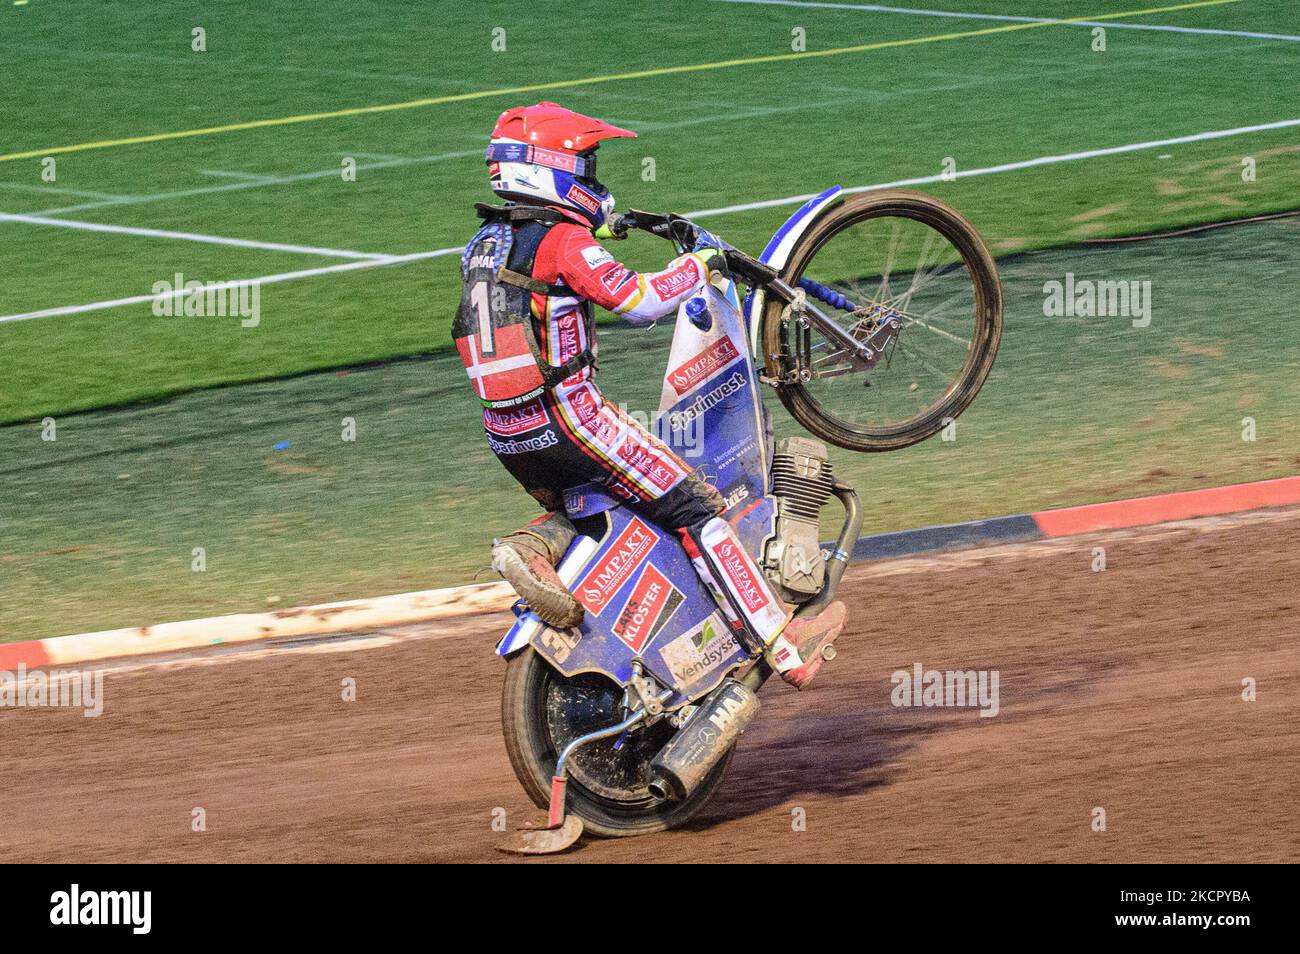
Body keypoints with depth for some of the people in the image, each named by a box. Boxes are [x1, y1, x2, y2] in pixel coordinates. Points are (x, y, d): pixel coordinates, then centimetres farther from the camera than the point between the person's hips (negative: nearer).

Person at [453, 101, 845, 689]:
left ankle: (531, 547, -2)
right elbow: (636, 300, -21)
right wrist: (700, 266, -6)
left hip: (505, 435, 8)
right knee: (695, 509, -1)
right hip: (567, 418, -8)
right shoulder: (563, 240, -12)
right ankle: (783, 647, -3)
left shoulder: (482, 246, 12)